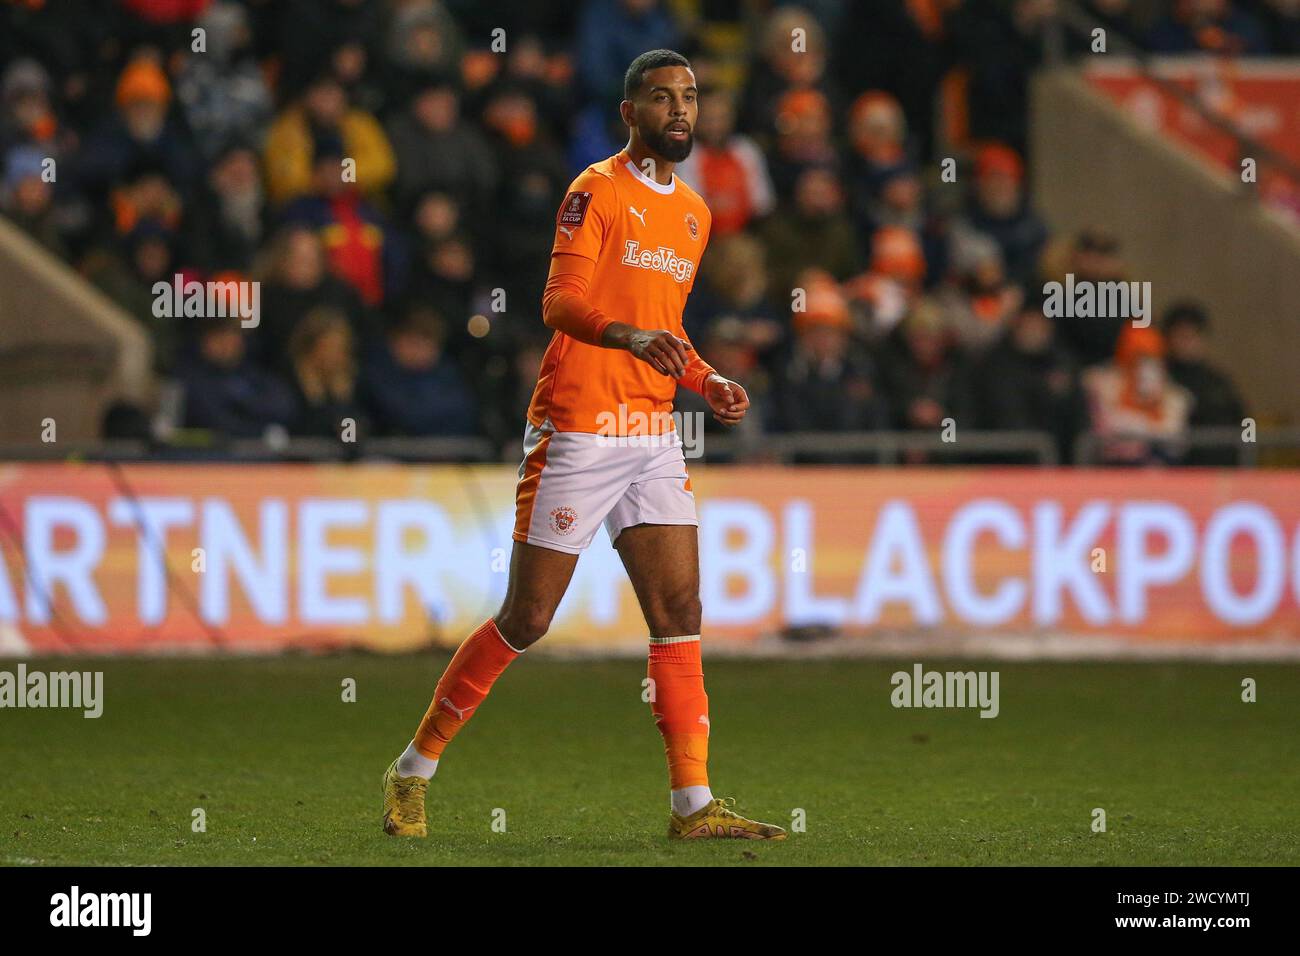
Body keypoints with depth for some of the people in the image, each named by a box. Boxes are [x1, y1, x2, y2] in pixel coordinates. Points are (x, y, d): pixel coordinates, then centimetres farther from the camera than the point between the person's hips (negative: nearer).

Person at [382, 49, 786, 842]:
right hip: (577, 433, -7)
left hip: (653, 437, 7)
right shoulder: (598, 190, -6)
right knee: (527, 619, -3)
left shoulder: (693, 212, 17)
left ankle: (694, 804, -1)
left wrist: (705, 381, 9)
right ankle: (414, 771, 11)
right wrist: (630, 335, -35)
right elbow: (559, 303, -17)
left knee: (680, 613, -2)